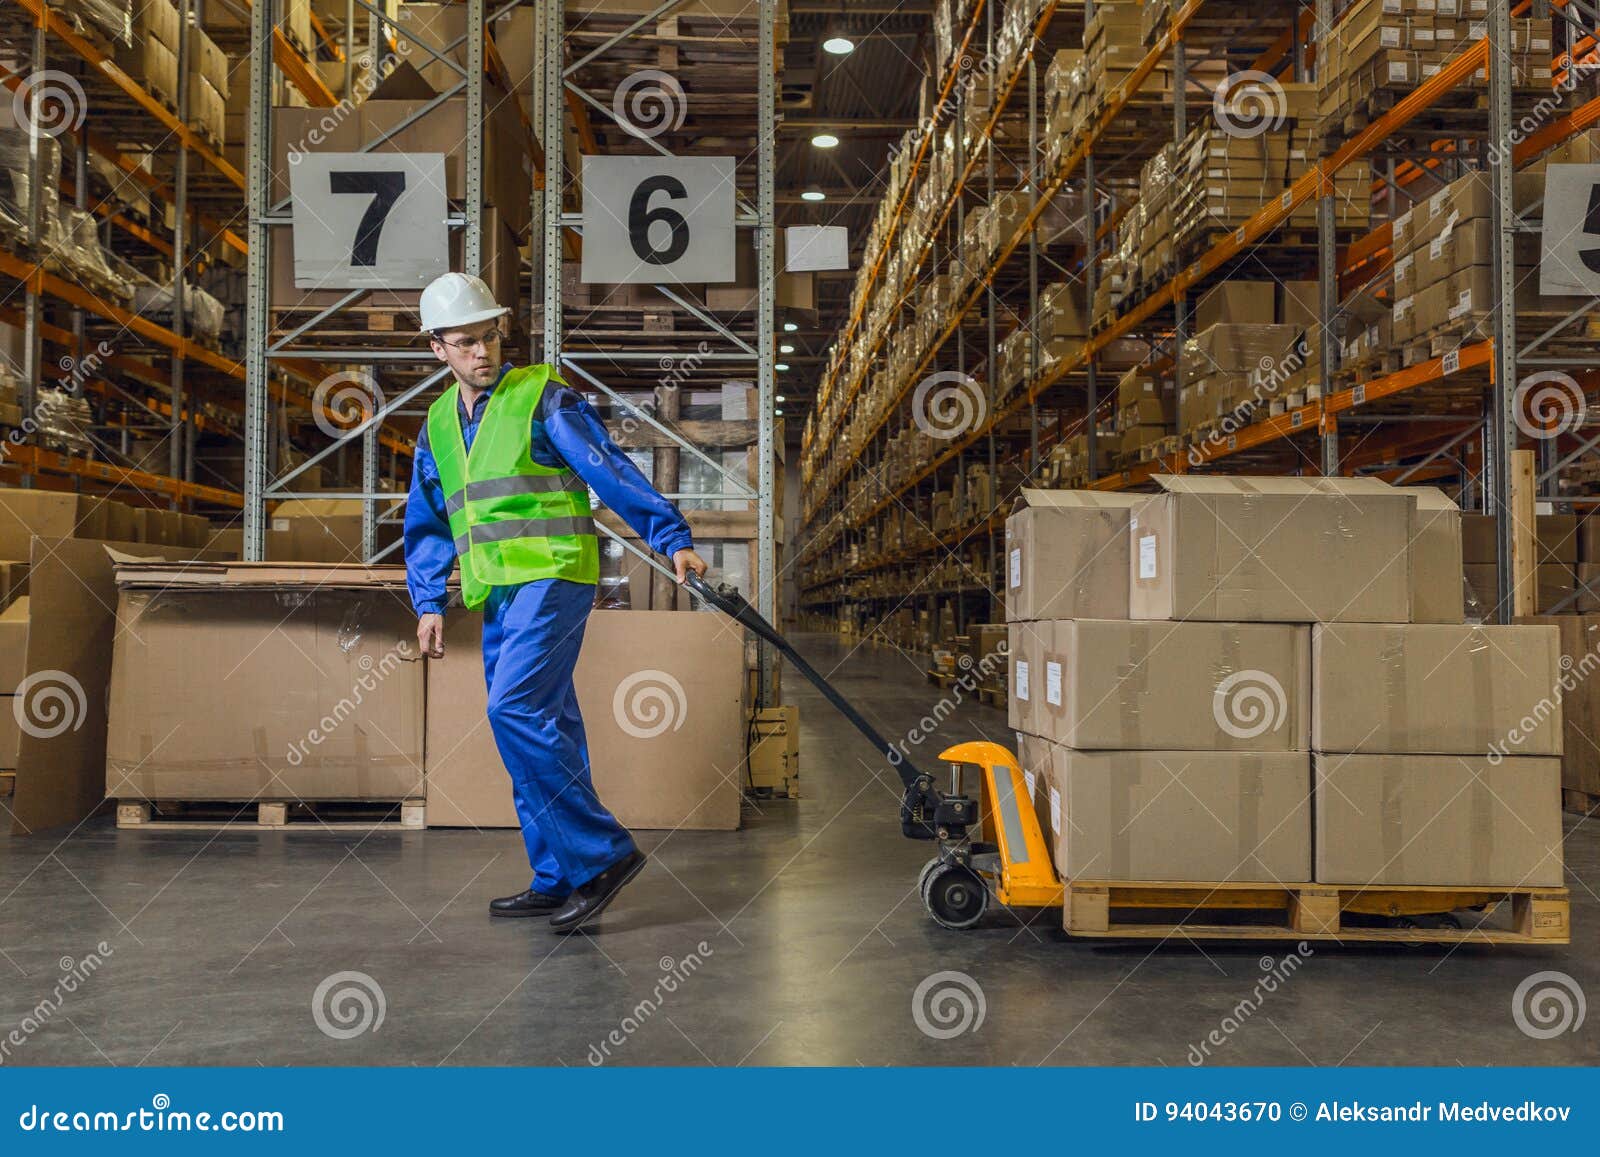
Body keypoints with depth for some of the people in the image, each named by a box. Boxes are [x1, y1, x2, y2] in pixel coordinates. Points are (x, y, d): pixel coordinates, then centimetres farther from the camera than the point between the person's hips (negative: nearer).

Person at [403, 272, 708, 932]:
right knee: (545, 728, 10)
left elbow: (612, 470, -7)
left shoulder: (541, 397, -2)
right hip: (498, 595, 7)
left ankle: (602, 851, -14)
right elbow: (427, 525, 22)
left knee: (514, 709, -20)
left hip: (553, 577, -7)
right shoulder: (437, 425, 17)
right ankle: (557, 881, 17)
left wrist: (673, 538, -11)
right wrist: (429, 604, 13)